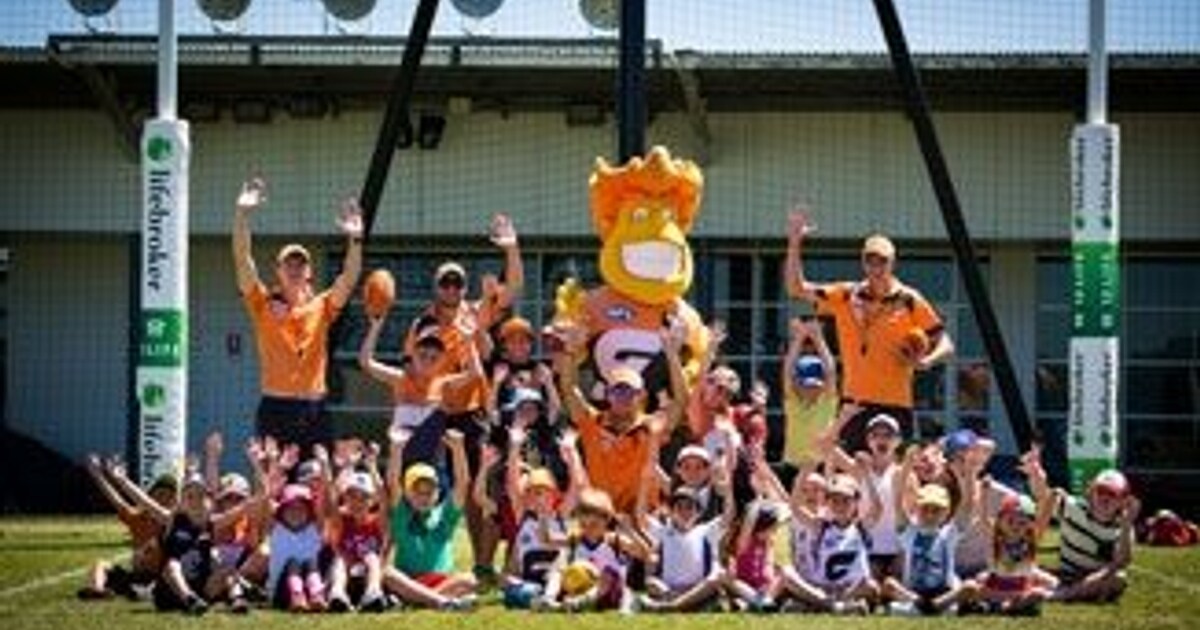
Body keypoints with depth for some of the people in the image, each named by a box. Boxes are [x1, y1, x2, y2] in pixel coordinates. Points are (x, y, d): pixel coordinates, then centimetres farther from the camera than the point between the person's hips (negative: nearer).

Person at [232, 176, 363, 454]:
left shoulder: (322, 307, 10)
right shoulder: (263, 304, 6)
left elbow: (349, 278, -4)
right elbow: (243, 261, -5)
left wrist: (355, 240, -20)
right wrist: (242, 215, -15)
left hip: (313, 412, 2)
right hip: (275, 410, -2)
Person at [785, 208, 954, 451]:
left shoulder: (909, 301, 0)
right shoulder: (846, 297, 7)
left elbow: (945, 344, 2)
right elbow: (797, 289, 5)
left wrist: (928, 360, -20)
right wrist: (795, 243, -5)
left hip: (895, 406, -2)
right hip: (855, 404, 2)